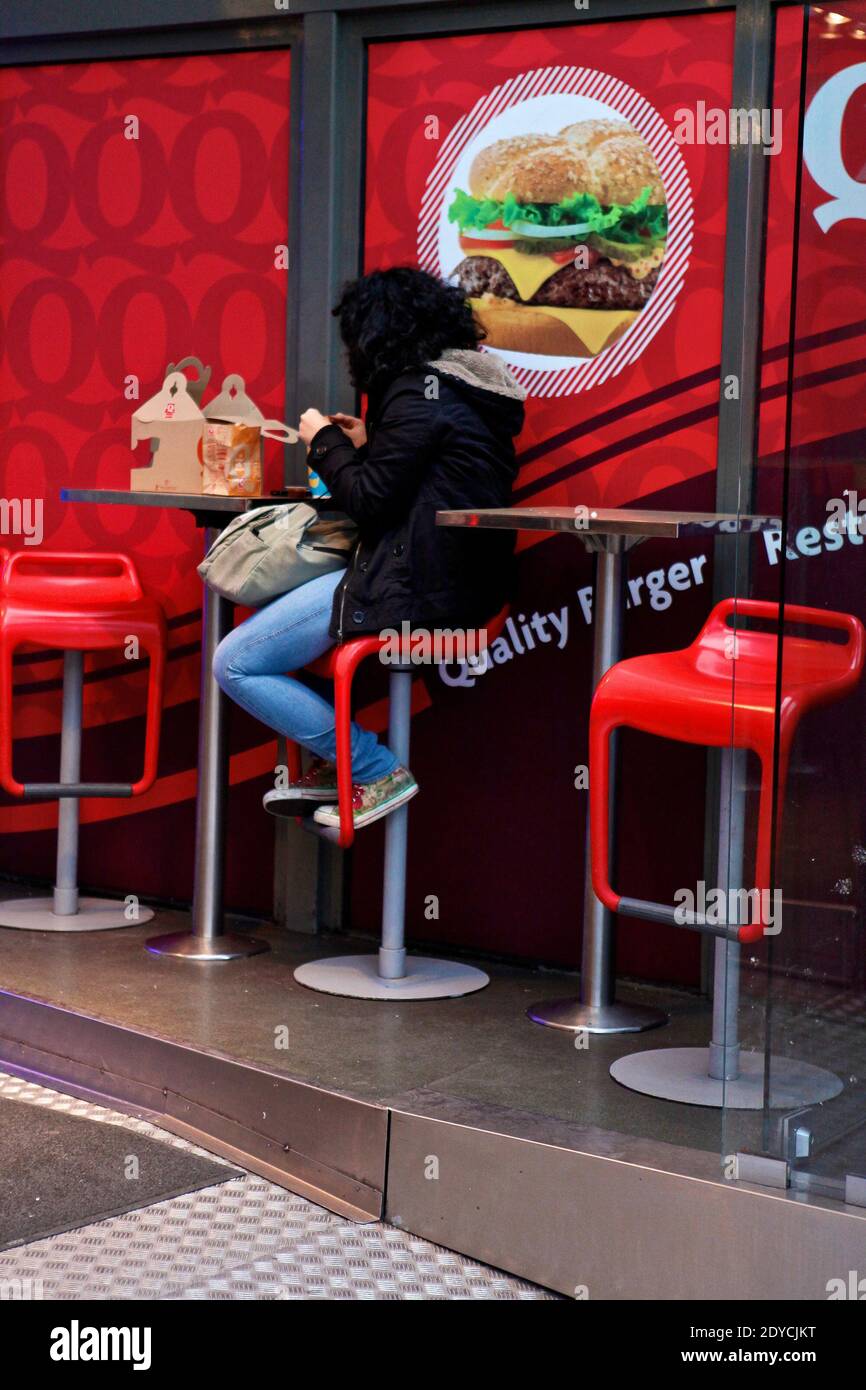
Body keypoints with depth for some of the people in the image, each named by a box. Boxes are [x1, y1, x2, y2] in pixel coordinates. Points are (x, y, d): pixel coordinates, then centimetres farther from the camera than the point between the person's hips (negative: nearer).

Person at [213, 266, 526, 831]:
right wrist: (366, 447, 19)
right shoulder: (466, 389, 15)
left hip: (411, 591, -11)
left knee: (235, 664, -7)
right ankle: (331, 765, 21)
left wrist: (326, 441, 1)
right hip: (456, 586, 11)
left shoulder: (419, 394, -14)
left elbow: (370, 500, -14)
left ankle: (377, 773, -5)